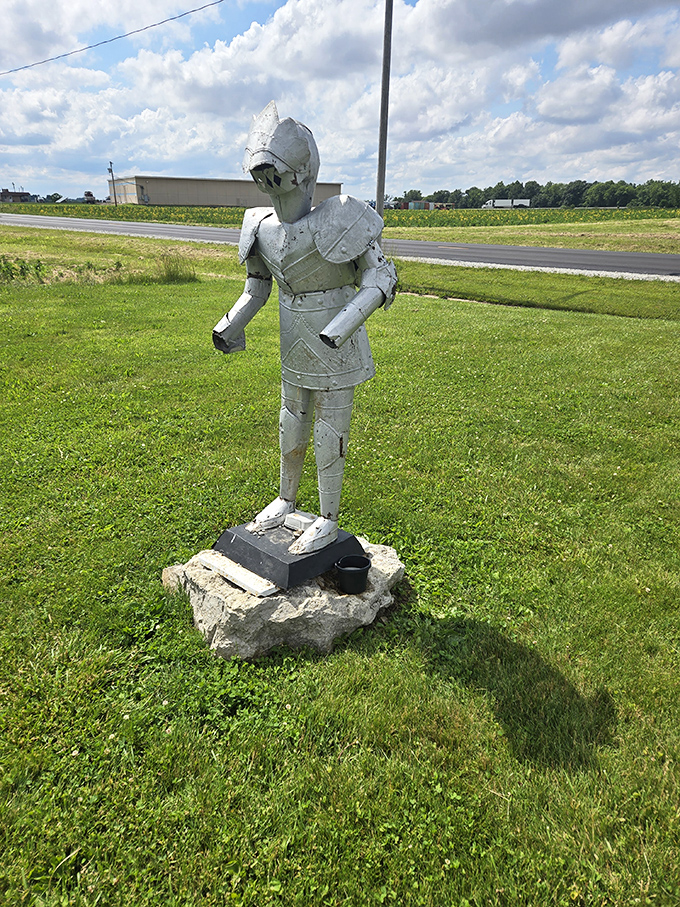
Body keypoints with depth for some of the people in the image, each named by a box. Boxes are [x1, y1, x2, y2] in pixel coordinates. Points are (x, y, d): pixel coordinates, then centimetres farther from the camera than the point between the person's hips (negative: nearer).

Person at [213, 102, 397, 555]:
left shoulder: (337, 221, -18)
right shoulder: (263, 228, 0)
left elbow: (381, 279, -20)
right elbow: (257, 288, 14)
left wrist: (341, 328, -33)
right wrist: (230, 327, -1)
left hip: (337, 348, -6)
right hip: (296, 348, 6)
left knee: (329, 434, 2)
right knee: (292, 427, 17)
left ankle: (329, 521, 19)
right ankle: (286, 502, 37)